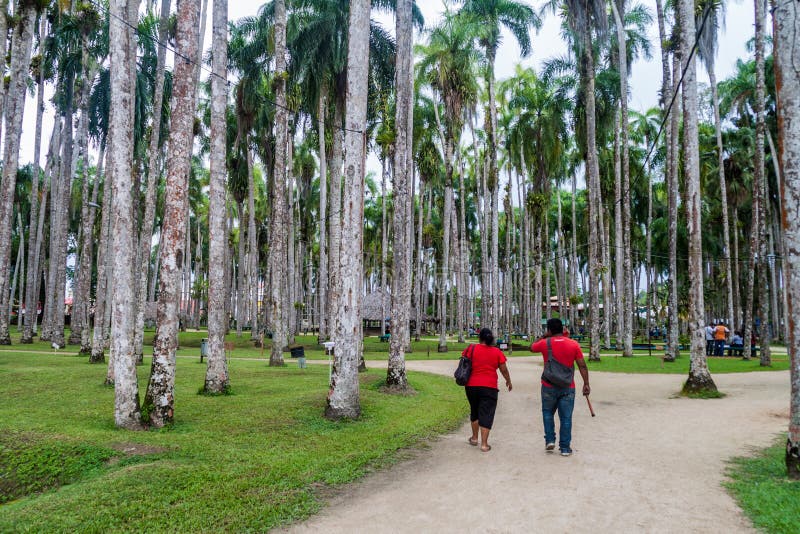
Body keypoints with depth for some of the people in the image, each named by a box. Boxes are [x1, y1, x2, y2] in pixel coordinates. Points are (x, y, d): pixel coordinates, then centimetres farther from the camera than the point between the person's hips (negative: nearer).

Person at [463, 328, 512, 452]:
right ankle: (484, 444, -1)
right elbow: (504, 370, 3)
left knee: (474, 411, 21)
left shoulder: (471, 349, -3)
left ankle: (474, 438, 32)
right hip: (489, 387, -2)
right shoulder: (497, 352, -2)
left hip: (472, 386, 2)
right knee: (486, 414, 1)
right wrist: (508, 381, 19)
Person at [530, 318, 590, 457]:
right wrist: (586, 384, -1)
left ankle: (550, 440, 12)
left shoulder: (545, 343, -5)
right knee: (566, 418, 7)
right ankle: (565, 448, 10)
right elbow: (582, 366, -5)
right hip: (568, 388, 0)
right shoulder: (574, 344, -4)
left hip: (549, 387, 0)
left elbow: (531, 348, 17)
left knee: (548, 413, 20)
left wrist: (544, 337, 21)